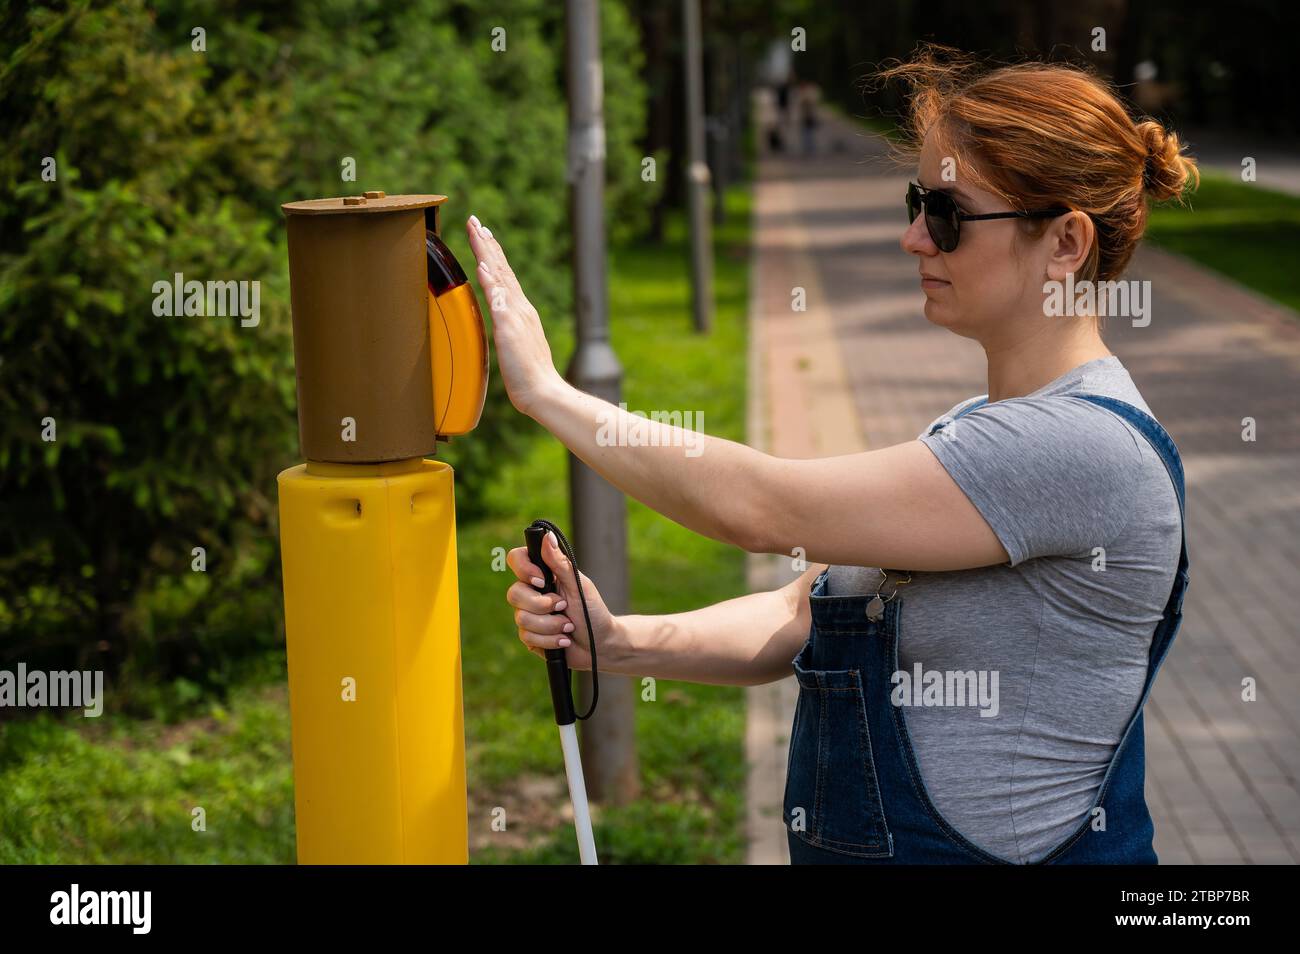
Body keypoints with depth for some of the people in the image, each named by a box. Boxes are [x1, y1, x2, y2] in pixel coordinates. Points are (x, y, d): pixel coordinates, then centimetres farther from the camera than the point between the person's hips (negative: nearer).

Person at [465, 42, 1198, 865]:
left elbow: (758, 507, -20)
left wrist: (547, 391, -11)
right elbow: (806, 615, 8)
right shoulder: (975, 430, 11)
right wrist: (618, 643, -7)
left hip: (996, 851, -8)